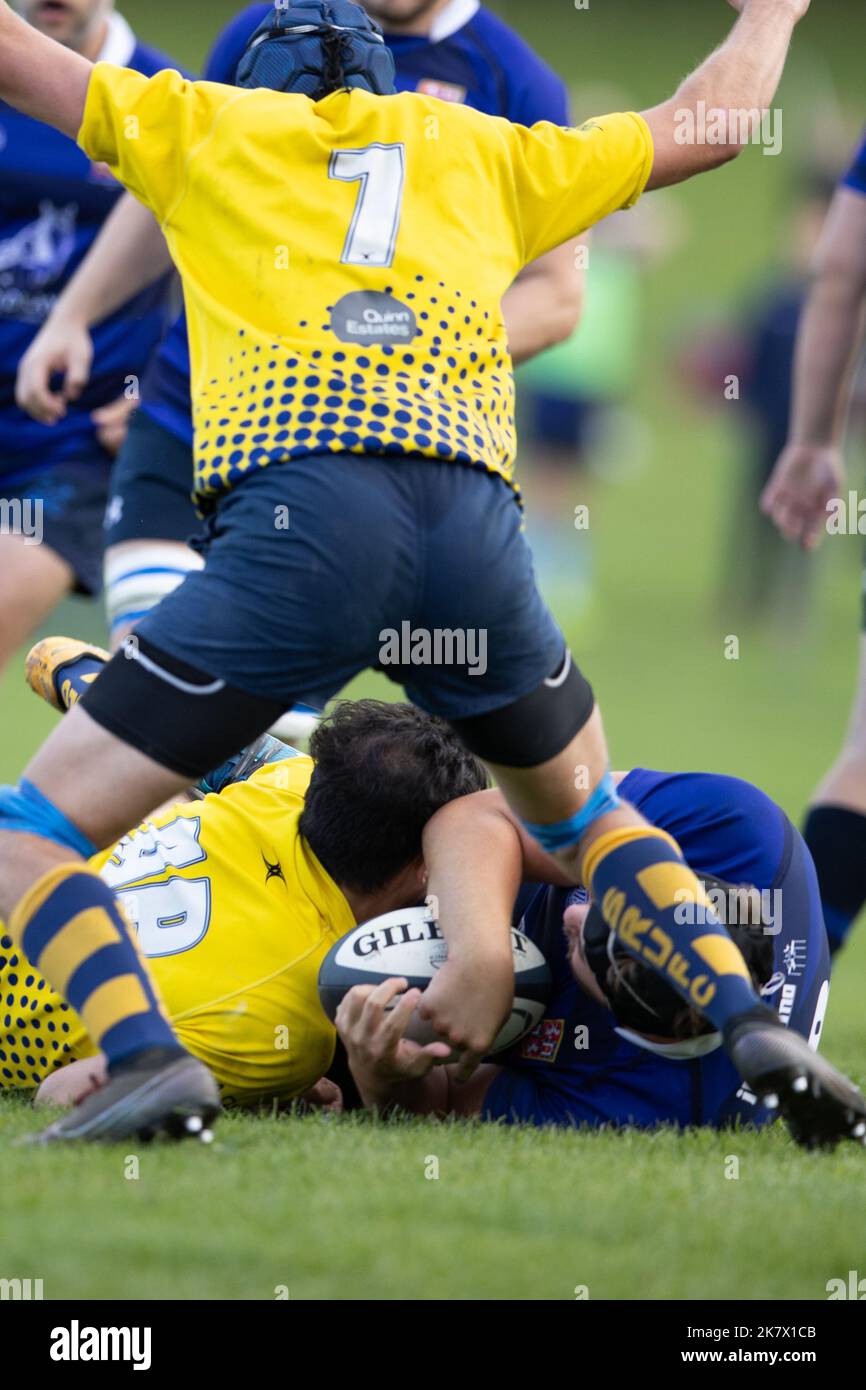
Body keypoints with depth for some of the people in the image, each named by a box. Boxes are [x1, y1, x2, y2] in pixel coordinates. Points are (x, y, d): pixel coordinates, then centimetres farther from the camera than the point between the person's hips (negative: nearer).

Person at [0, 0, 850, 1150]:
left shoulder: (206, 127, 24)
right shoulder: (480, 149, 30)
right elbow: (715, 120, 39)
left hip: (295, 518, -3)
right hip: (475, 518, 4)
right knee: (584, 813, 31)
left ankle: (146, 1056, -22)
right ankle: (755, 1027, 10)